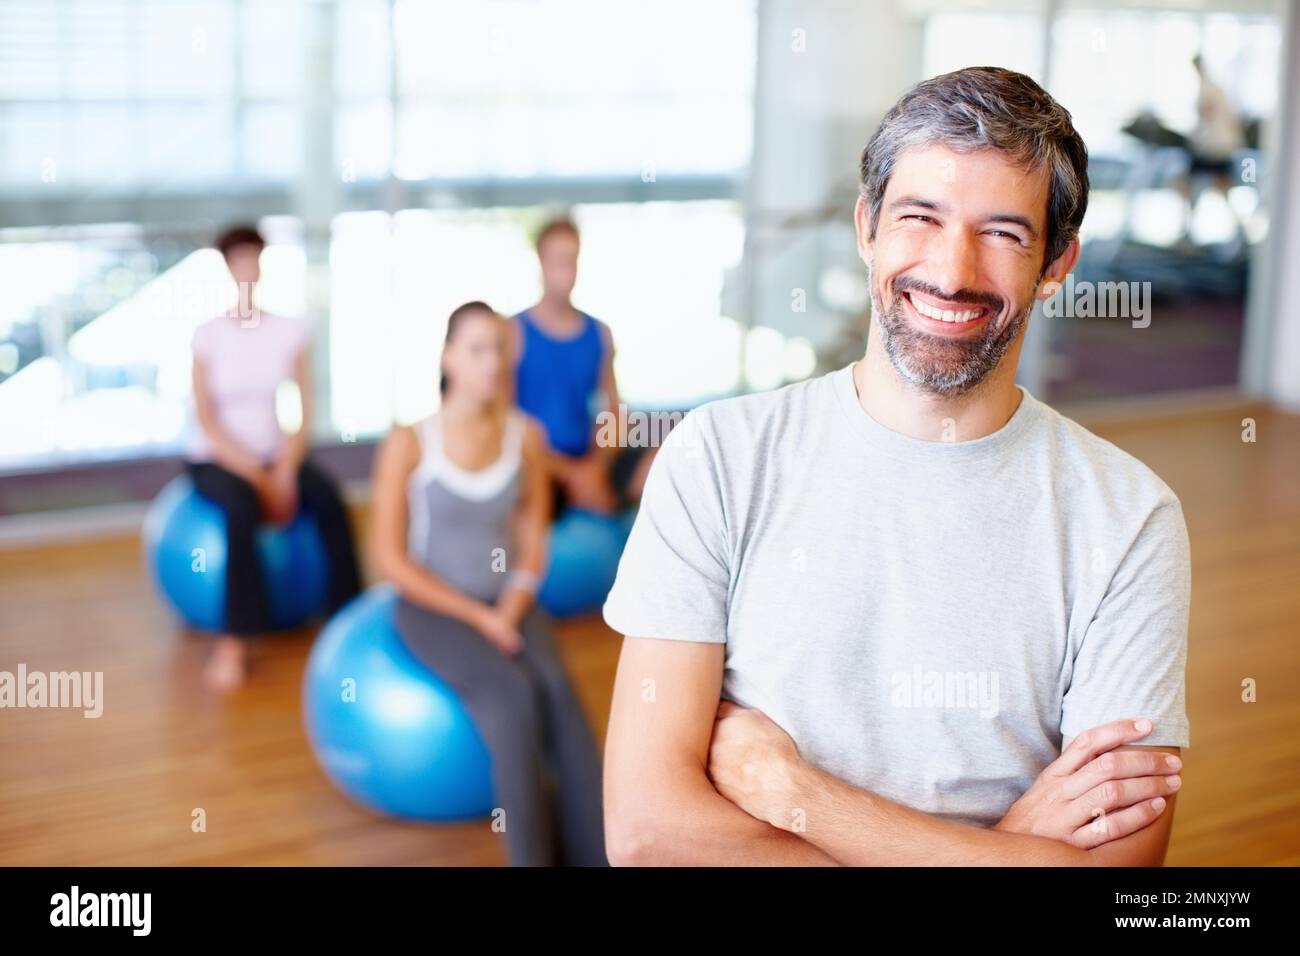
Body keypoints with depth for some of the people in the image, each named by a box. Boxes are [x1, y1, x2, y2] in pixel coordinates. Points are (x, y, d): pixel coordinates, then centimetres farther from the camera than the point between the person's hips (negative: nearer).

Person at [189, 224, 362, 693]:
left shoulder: (291, 330, -1)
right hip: (217, 459, -2)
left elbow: (306, 412, -2)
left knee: (327, 496, -27)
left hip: (274, 452, 3)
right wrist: (258, 477, -18)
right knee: (241, 506, -35)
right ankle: (233, 640, -30)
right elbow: (206, 420, -11)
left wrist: (285, 470, -16)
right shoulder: (208, 334, -8)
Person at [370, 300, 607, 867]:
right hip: (435, 607, -3)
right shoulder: (409, 443, -11)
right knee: (515, 696, -31)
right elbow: (391, 558, -10)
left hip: (507, 603, 3)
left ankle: (597, 854, -29)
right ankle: (535, 857, -23)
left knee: (558, 690, -28)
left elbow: (533, 543, 6)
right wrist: (477, 617, -15)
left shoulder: (526, 435, 0)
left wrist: (511, 610, -12)